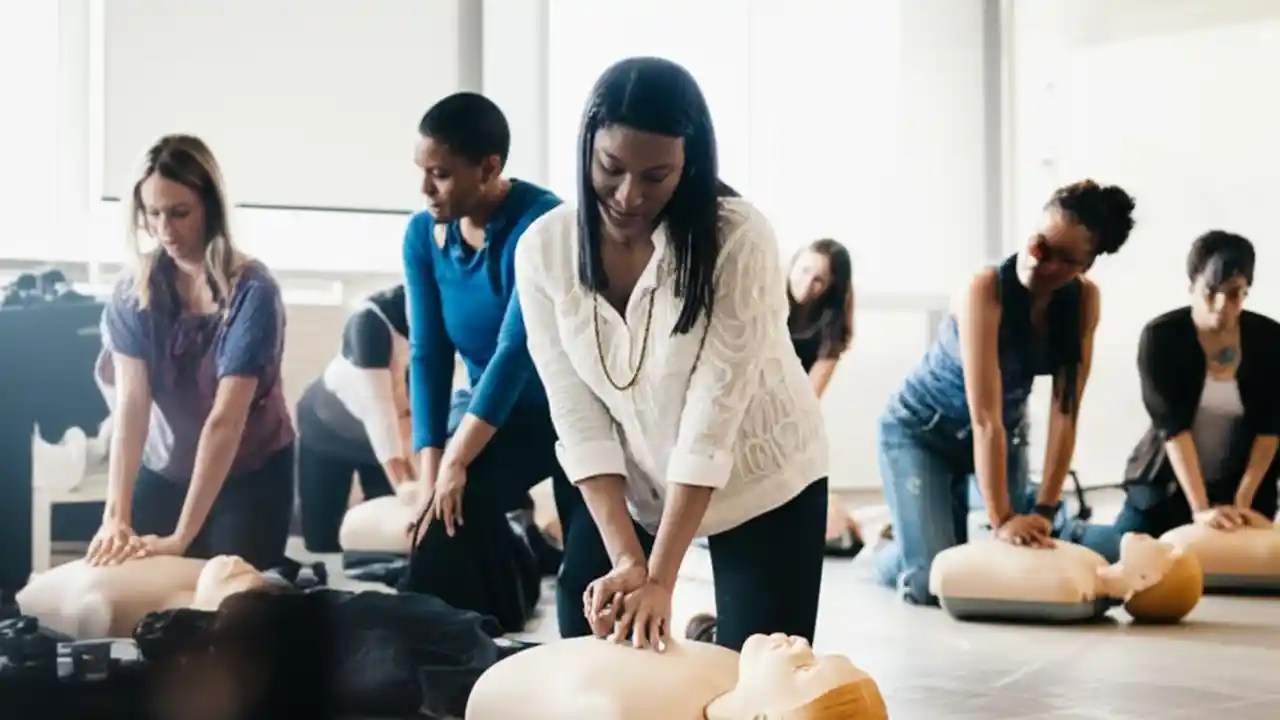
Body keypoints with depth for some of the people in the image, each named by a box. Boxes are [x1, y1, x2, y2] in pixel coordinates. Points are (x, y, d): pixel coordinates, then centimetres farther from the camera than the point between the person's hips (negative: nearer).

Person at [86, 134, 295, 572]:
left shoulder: (252, 291, -23)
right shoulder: (134, 290, -11)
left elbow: (225, 420, -29)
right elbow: (130, 406, -20)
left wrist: (181, 537, -35)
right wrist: (116, 516, -32)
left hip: (250, 475, -3)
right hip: (163, 472, 3)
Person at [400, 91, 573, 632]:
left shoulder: (540, 223, -24)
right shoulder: (423, 234, -5)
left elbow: (516, 349, -29)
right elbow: (428, 353, -7)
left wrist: (454, 463, -31)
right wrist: (429, 467, -18)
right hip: (501, 415, 5)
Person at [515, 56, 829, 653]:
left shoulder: (738, 239, -24)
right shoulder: (544, 250, -14)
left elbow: (713, 411, -26)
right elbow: (578, 418, -15)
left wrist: (660, 578, -28)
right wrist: (626, 560, -24)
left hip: (762, 481, -3)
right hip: (630, 486, 3)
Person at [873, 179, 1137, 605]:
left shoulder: (1085, 299, -16)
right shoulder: (985, 291, -32)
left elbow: (1065, 412, -17)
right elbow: (985, 419, -35)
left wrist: (1044, 512, -22)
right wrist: (1002, 519, -38)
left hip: (1007, 435, 6)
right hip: (922, 430, -5)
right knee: (932, 583, -15)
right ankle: (884, 544, 19)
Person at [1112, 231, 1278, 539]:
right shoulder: (1161, 336, -16)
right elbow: (1172, 426, -23)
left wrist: (1243, 502, -18)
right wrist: (1200, 509, -31)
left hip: (1243, 485, 2)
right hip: (1166, 485, -1)